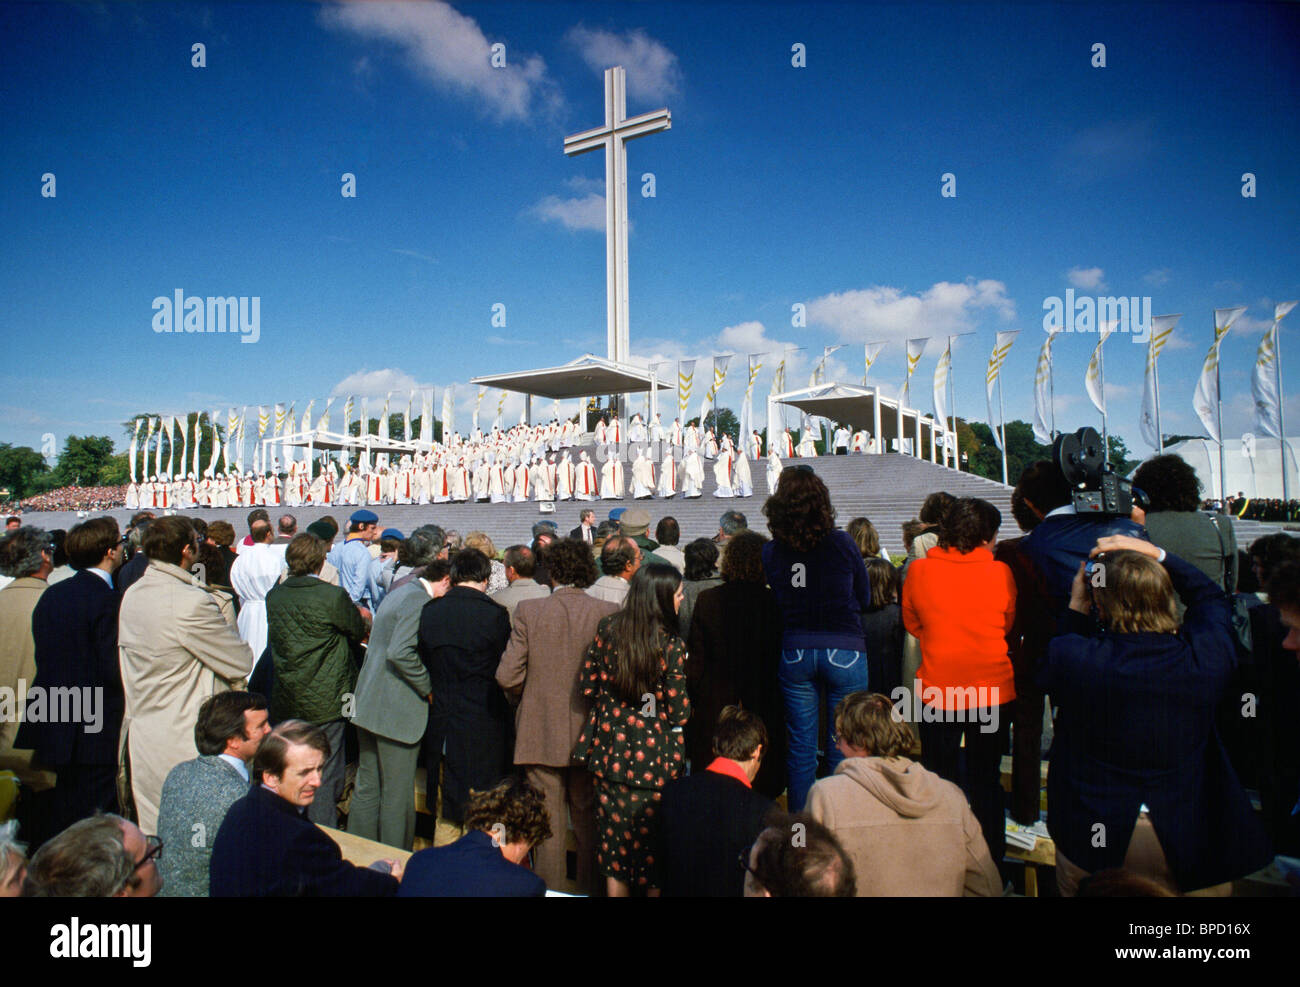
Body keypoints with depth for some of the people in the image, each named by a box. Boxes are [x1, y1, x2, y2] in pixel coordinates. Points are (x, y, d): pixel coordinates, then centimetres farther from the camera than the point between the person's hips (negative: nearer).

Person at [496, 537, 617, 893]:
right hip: (589, 734, 1)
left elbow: (507, 676, -10)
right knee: (587, 820, 18)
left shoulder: (529, 610, -9)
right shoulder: (607, 612, -9)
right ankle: (589, 887, 30)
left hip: (541, 733, -1)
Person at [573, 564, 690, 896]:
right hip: (653, 758, -4)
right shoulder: (671, 645, -16)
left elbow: (588, 688, 3)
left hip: (610, 753, 4)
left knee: (615, 837, 17)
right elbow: (679, 713, -14)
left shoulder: (607, 629, -4)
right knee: (655, 844, 10)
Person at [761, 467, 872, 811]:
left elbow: (777, 600, 7)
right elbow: (864, 598, 3)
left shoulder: (771, 551, -5)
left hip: (794, 651, 2)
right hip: (844, 650, -2)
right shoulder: (842, 543, -9)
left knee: (801, 747, 12)